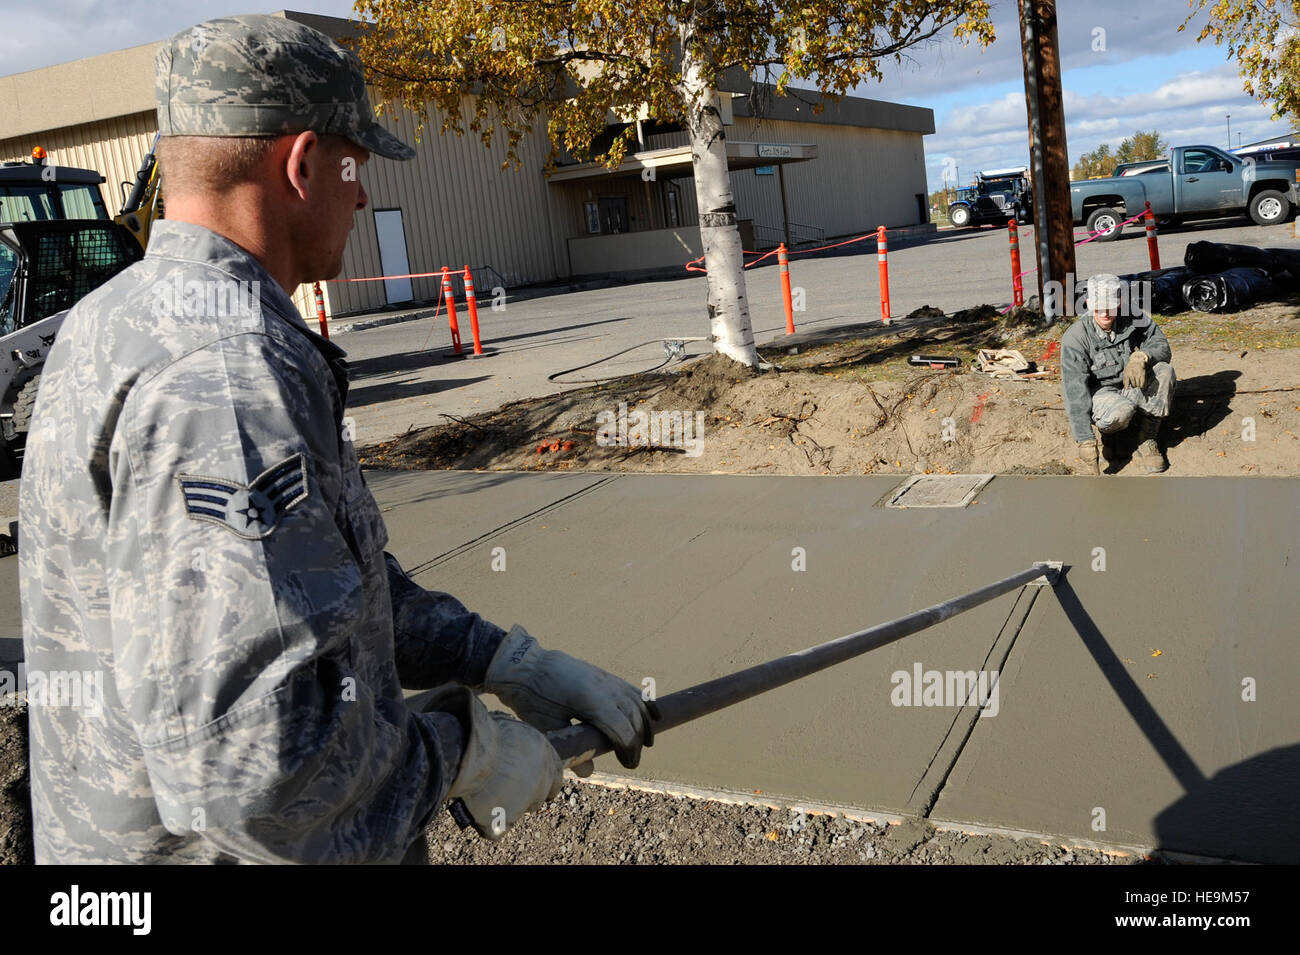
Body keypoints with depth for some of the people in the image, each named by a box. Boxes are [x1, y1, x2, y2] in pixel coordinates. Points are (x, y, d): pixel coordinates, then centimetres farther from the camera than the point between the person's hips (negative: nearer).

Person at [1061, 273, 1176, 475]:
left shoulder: (1132, 318, -9)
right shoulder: (1075, 338, -22)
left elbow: (1162, 346, -8)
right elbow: (1074, 392, -27)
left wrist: (1141, 356, -35)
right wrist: (1085, 441, -34)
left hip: (1131, 388, 5)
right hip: (1098, 392, -5)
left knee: (1164, 370, -23)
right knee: (1121, 411, -37)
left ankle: (1147, 440, -13)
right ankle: (1100, 431, 1)